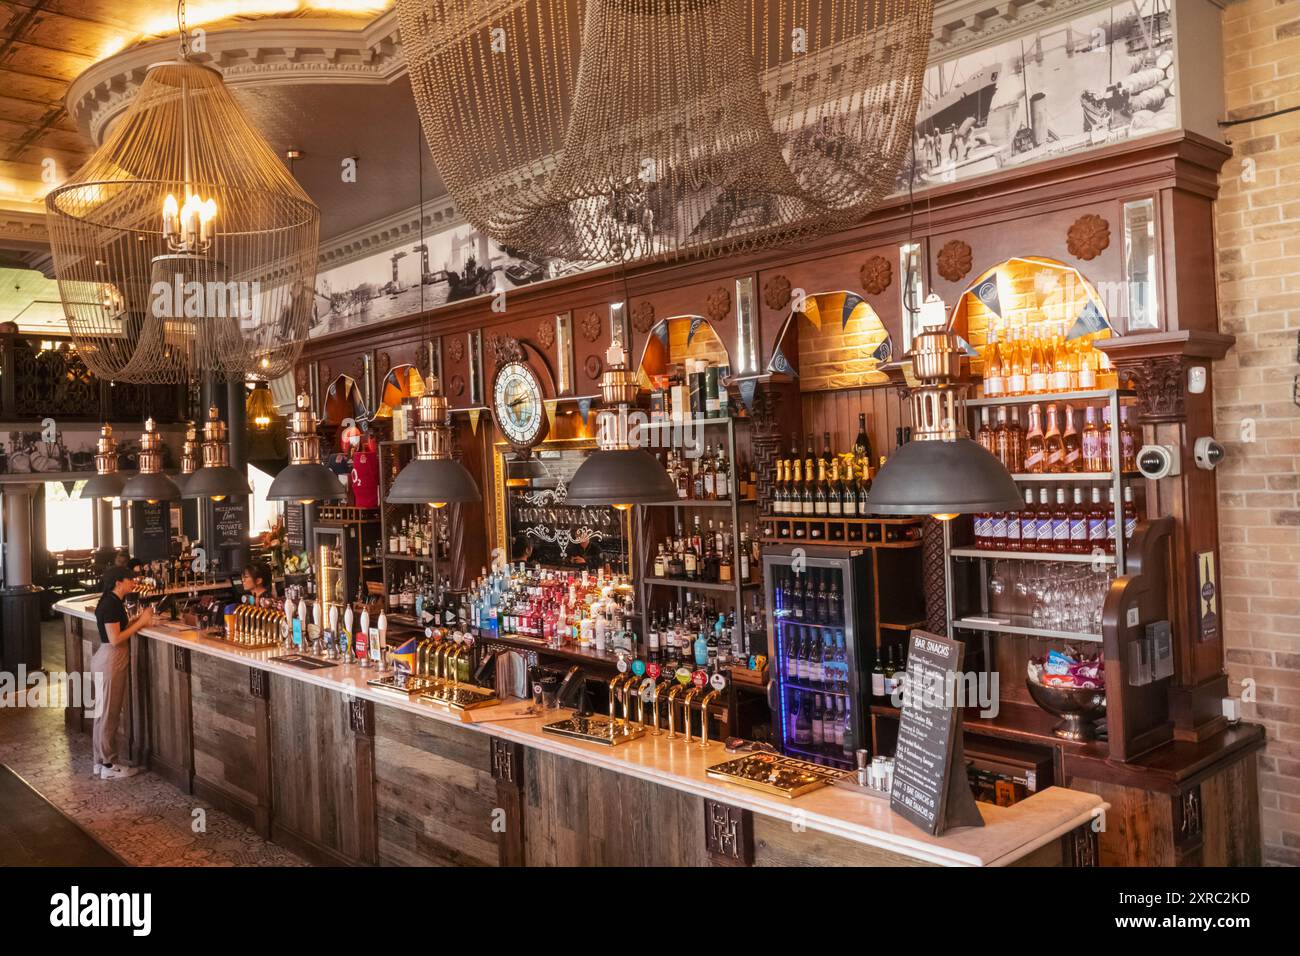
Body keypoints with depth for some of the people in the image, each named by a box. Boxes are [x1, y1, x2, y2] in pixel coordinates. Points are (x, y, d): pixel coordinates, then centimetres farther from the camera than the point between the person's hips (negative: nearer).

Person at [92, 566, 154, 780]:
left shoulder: (114, 602, 11)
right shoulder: (110, 605, -18)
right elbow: (115, 639, -22)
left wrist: (138, 618, 4)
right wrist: (140, 622, -17)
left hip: (108, 660, 10)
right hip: (110, 662, -10)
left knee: (104, 713, 16)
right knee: (108, 714, -1)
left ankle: (101, 762, 25)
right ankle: (109, 766, 7)